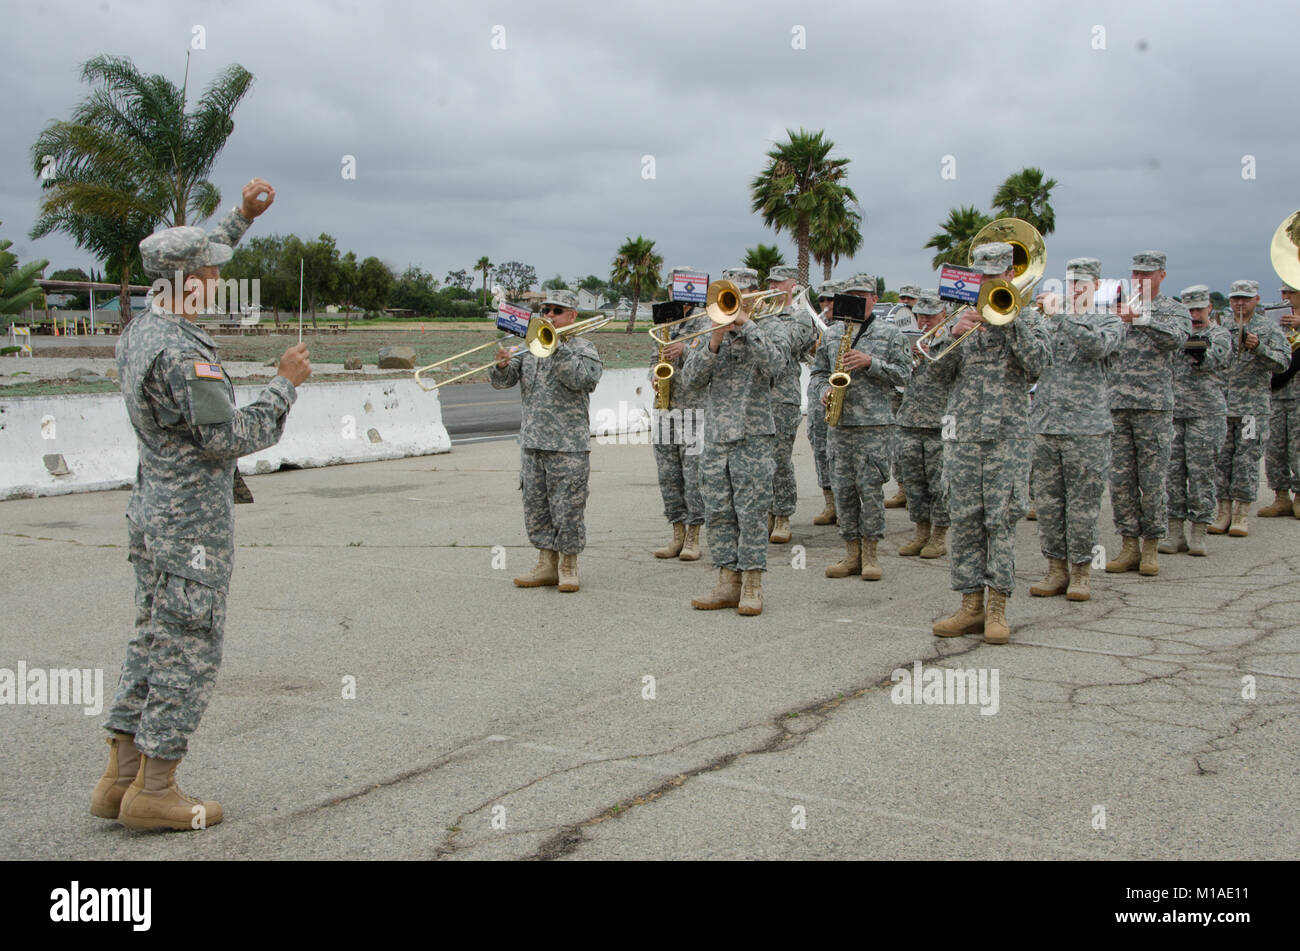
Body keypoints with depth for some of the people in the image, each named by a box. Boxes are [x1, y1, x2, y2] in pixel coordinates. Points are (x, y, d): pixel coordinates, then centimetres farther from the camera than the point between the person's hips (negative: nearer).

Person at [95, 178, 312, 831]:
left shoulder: (141, 330, 8)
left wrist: (244, 216, 26)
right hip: (192, 524, -10)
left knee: (154, 641, 15)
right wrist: (286, 383, -10)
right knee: (188, 652, -1)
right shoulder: (179, 352, -22)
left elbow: (193, 269, 25)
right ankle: (153, 791, 6)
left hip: (154, 512, 10)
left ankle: (121, 780, 19)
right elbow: (234, 436, -22)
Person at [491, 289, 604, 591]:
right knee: (535, 507, 9)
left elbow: (579, 378, -20)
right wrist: (503, 365, -16)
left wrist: (556, 346, -21)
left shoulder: (583, 348, 0)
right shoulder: (530, 348, 14)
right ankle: (546, 565, 18)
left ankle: (568, 567, 8)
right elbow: (501, 382, 7)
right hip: (532, 441, 6)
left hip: (569, 444, -5)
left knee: (568, 508, -3)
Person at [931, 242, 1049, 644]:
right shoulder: (964, 317, 15)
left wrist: (1011, 318, -13)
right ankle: (971, 605, 9)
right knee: (964, 520, 3)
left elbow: (1038, 363, -11)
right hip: (963, 435, 3)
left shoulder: (1026, 317, 6)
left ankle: (997, 607, 1)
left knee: (1001, 519, -4)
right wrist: (955, 335, -9)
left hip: (1007, 435, -3)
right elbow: (940, 372, 7)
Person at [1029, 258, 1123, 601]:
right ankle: (1057, 568, 14)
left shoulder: (1109, 322, 6)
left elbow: (1097, 346, -16)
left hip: (1086, 425, -4)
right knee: (1047, 502, 4)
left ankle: (1081, 571, 7)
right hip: (1044, 424, 4)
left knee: (1083, 502, -2)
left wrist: (1059, 315, -17)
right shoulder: (1051, 321, 18)